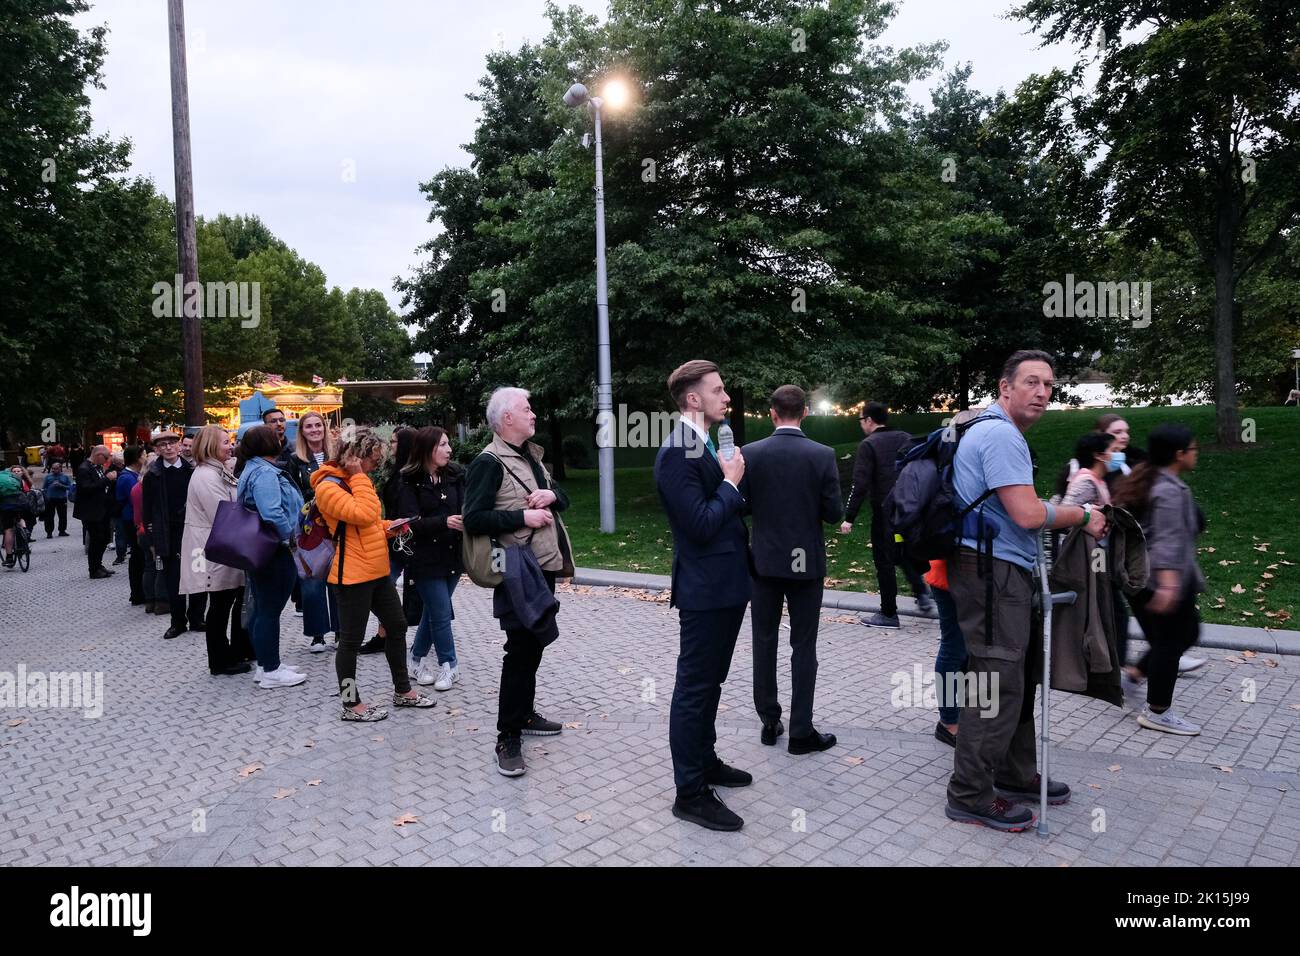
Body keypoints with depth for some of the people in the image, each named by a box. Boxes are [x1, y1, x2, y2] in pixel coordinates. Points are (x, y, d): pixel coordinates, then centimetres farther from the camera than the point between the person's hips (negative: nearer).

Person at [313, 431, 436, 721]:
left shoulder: (355, 481, 15)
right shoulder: (328, 487, -15)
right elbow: (363, 514, -27)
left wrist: (390, 526, 6)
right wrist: (359, 477, -19)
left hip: (378, 570, 10)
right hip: (354, 574, -10)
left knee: (397, 626, 15)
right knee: (351, 639, 2)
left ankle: (403, 691, 28)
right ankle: (351, 704, 14)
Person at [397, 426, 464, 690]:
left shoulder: (454, 475, 3)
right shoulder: (409, 482, -10)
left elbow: (463, 507, -1)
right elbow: (411, 522, -16)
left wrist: (465, 520, -24)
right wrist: (445, 522, -30)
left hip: (452, 555, 5)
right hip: (426, 558, -5)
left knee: (434, 610, 15)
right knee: (442, 614, -2)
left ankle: (418, 659, 32)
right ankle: (448, 666, 14)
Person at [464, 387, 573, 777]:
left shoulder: (532, 457, 16)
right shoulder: (489, 463, -12)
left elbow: (563, 499, 20)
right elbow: (474, 519, -19)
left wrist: (552, 495, -2)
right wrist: (523, 517, -21)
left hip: (544, 568, 9)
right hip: (517, 573, -9)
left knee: (534, 646, 17)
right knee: (520, 650, -7)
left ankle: (524, 714, 32)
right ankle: (508, 739, 1)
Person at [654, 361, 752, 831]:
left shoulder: (706, 446, 12)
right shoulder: (676, 453, -19)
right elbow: (701, 524, -24)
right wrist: (731, 482, -14)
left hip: (725, 585, 10)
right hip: (704, 590, -10)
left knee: (709, 683, 21)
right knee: (694, 689, 0)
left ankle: (704, 761, 37)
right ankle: (691, 793, 10)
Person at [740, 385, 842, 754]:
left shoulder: (751, 454, -7)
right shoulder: (822, 456, -11)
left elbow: (742, 505, -3)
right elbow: (834, 513, -9)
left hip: (764, 561, 2)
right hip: (806, 563, -1)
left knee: (764, 644, 13)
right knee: (803, 648, 6)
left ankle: (770, 722, 21)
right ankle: (801, 732, 10)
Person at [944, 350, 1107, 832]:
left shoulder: (998, 431, 19)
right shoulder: (1000, 435, -15)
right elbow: (1028, 514, -22)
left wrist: (1074, 512, 16)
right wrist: (1082, 515, -6)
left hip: (1004, 572, 11)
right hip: (992, 571, -11)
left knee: (1021, 678, 19)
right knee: (998, 684, -7)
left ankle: (1015, 775, 31)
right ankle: (970, 795, 3)